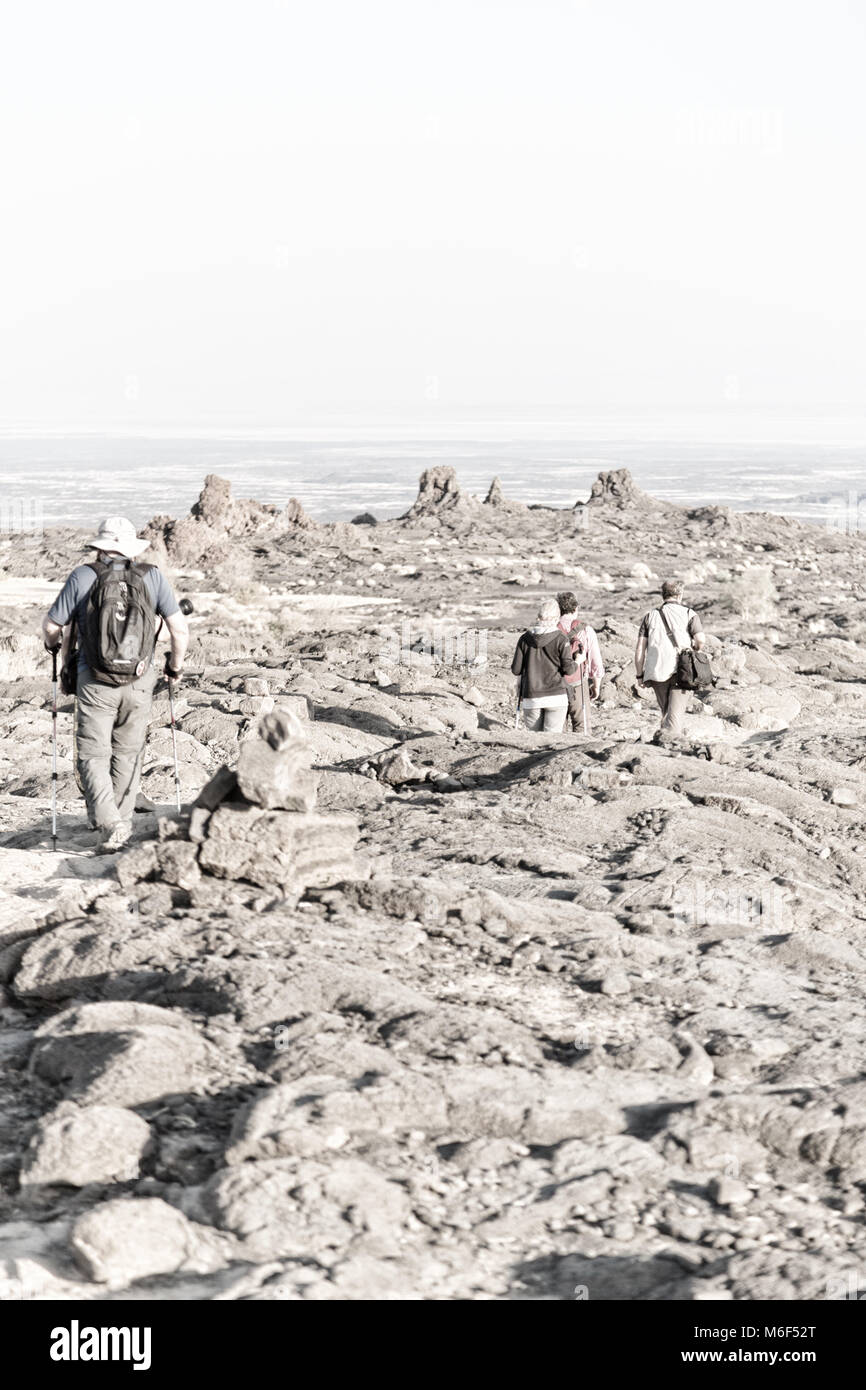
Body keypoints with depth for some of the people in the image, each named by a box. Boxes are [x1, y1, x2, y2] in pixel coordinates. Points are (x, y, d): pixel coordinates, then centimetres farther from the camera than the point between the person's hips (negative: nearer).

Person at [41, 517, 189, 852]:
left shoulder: (82, 577, -6)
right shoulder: (152, 576, -3)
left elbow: (51, 626, -1)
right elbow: (180, 628, -5)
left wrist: (56, 644, 22)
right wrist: (176, 666, 12)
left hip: (95, 682, -2)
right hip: (139, 683, 2)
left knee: (93, 755, 6)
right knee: (128, 753, 16)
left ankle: (107, 825, -12)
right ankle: (121, 826, 23)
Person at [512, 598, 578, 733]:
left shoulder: (525, 639, 1)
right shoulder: (561, 639, -7)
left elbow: (516, 670, 1)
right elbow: (568, 669, -9)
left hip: (531, 697, 2)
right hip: (555, 696, -2)